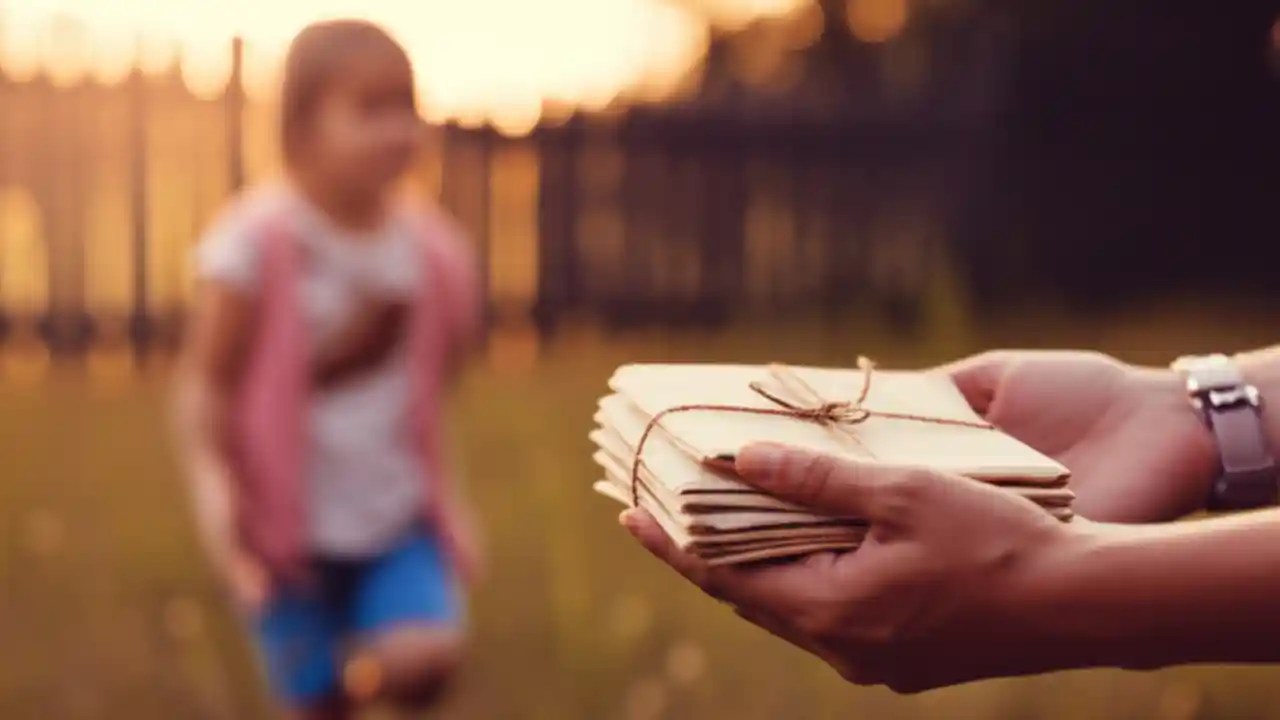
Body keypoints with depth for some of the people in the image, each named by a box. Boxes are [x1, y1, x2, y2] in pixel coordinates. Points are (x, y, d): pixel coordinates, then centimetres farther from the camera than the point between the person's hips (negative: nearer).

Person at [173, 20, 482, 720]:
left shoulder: (429, 249, 0)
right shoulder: (256, 245, -13)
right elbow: (205, 382, -11)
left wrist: (442, 492, 12)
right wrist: (212, 484, -25)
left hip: (396, 516, 3)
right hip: (291, 524, -3)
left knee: (430, 660, -18)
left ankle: (367, 661, 18)